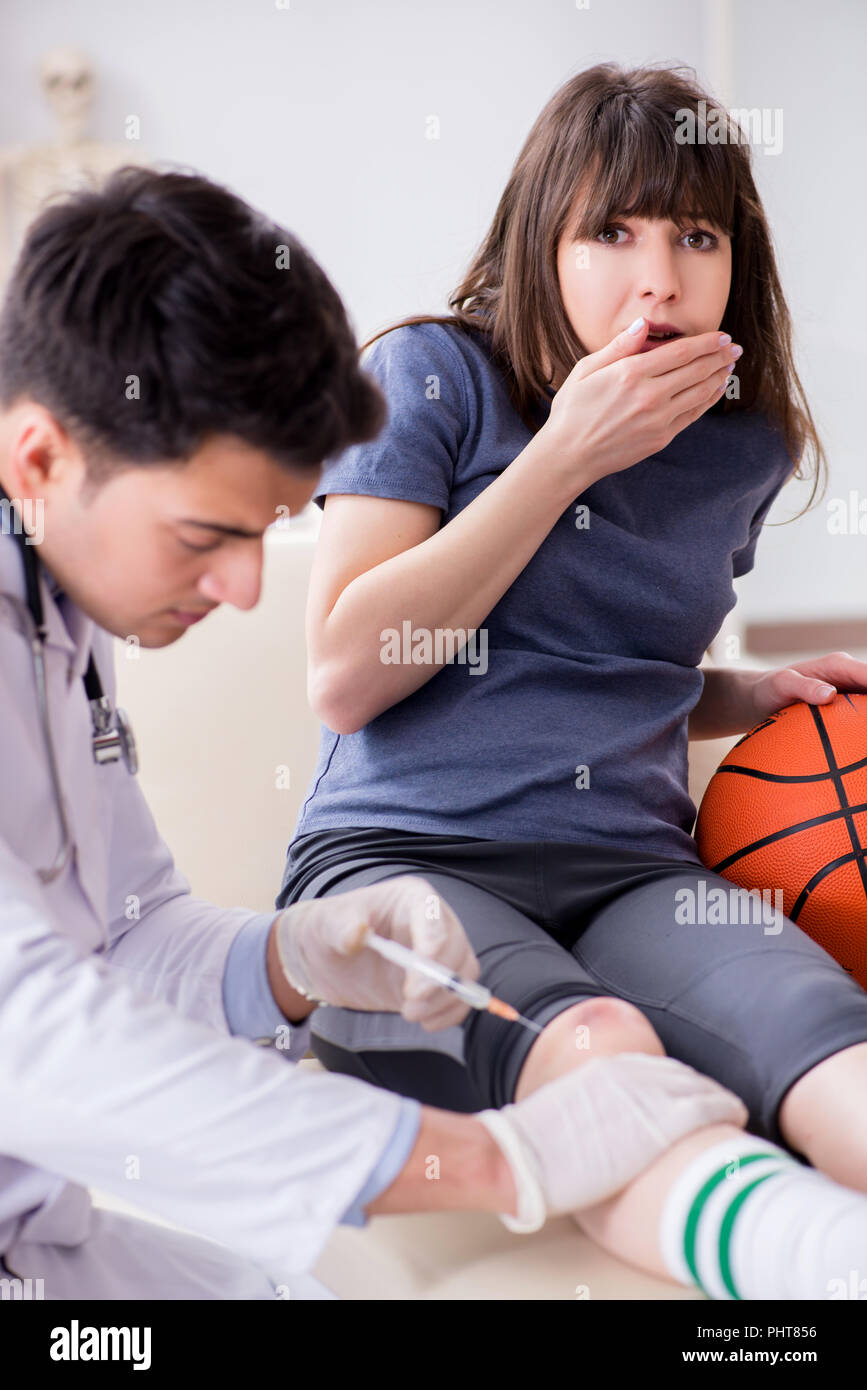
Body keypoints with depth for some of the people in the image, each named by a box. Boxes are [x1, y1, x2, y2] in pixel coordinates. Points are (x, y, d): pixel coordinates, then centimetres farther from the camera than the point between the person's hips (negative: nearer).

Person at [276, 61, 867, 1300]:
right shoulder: (432, 376, 2)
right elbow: (347, 675, -7)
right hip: (402, 855, -3)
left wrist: (756, 698, 8)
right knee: (595, 1045, -39)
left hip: (632, 872, 4)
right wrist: (567, 455, -8)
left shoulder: (748, 445, 15)